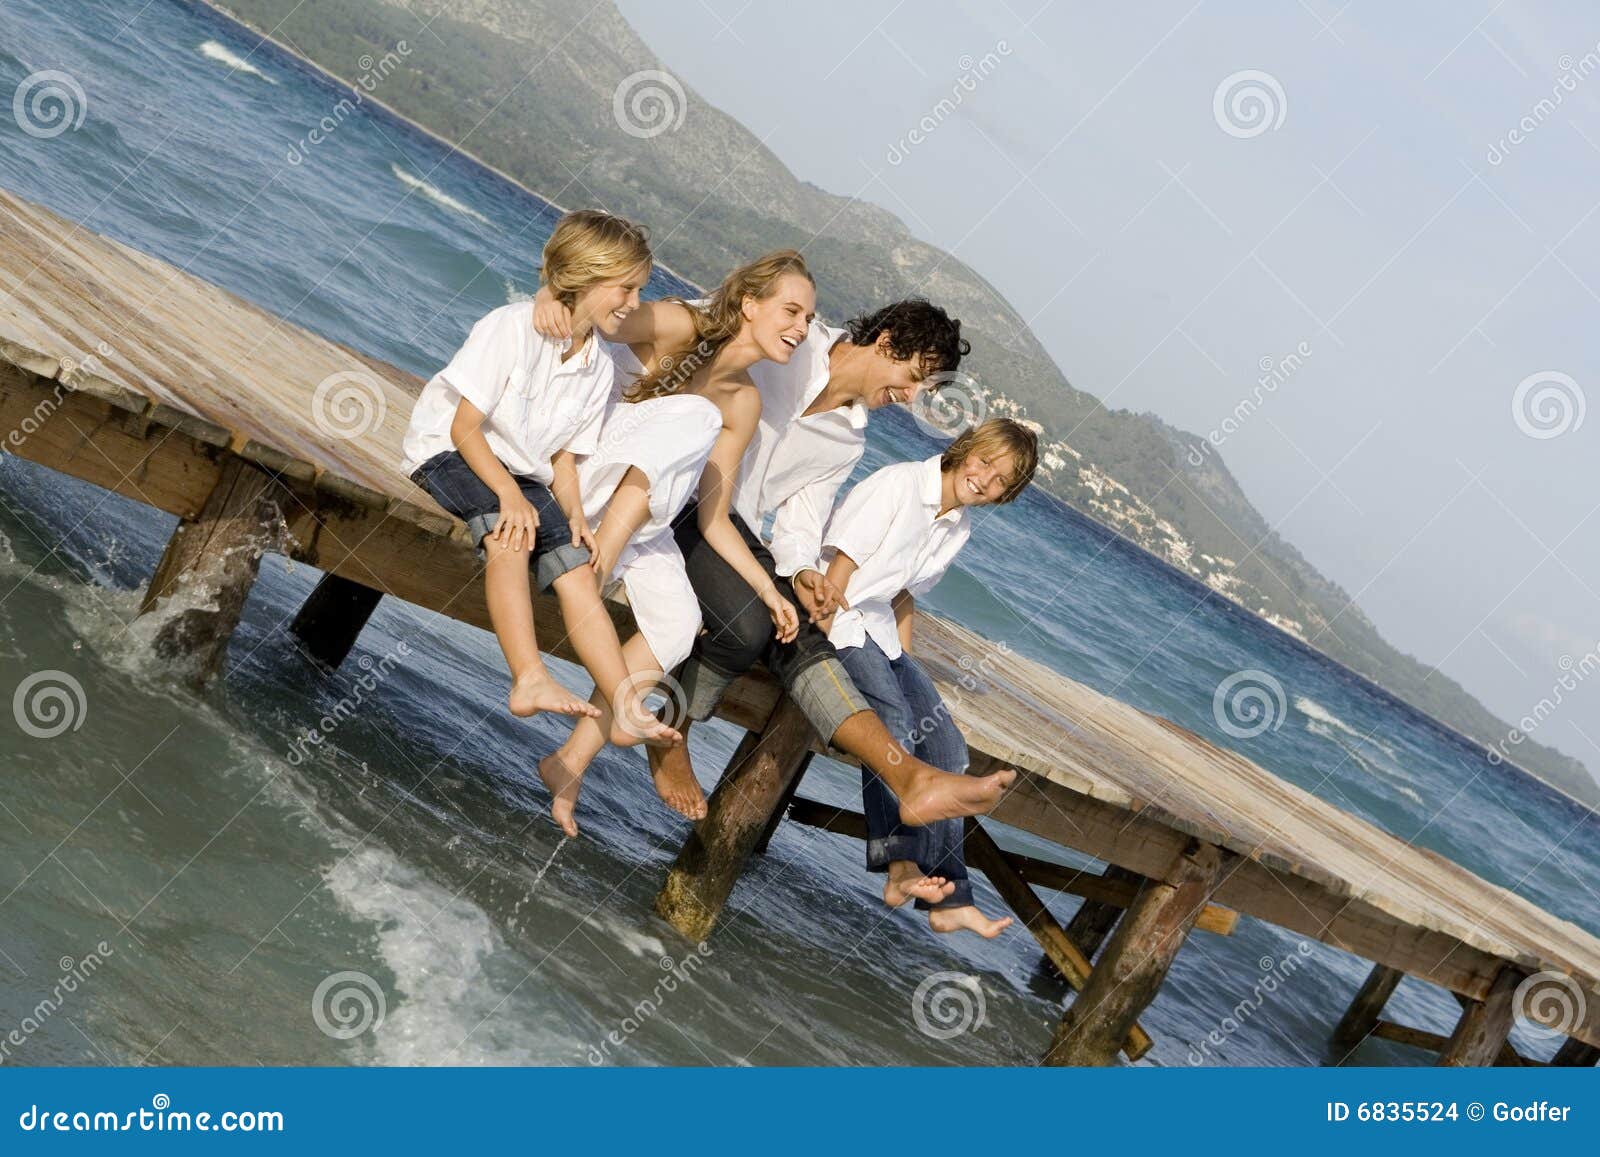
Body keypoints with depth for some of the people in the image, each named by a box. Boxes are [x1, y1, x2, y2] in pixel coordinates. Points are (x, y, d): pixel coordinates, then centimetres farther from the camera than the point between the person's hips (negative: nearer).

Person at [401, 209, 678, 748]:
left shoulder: (598, 367, 4)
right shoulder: (512, 328, -18)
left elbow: (563, 455, 8)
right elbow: (465, 427, -20)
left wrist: (574, 513, -11)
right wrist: (509, 495, -31)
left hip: (522, 474, 6)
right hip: (448, 451, -6)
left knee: (577, 572, -14)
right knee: (510, 533, -36)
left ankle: (625, 708, -17)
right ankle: (530, 680, -44)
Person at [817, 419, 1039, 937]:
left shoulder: (960, 528, 9)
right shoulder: (899, 484, -14)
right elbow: (839, 569, -17)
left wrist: (903, 669, 8)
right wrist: (825, 656, -22)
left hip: (879, 632, 8)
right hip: (833, 621, -8)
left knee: (946, 747, -5)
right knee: (894, 727, -28)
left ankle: (949, 897, -5)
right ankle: (904, 864, -22)